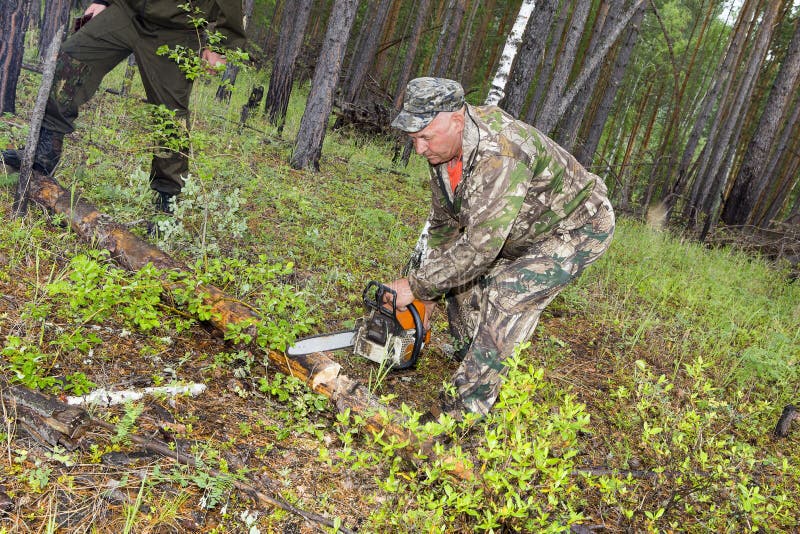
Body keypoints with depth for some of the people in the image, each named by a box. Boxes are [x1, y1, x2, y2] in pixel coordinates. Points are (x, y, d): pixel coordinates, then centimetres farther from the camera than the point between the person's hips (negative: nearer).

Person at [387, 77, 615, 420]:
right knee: (463, 282, 5)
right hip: (525, 233, 9)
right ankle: (476, 376, 19)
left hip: (578, 228, -9)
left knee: (506, 299, -22)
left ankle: (465, 408, -14)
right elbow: (444, 223, 3)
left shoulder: (499, 154, -40)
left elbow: (480, 246, -40)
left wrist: (417, 286, -30)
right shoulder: (443, 147, -10)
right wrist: (428, 288, 3)